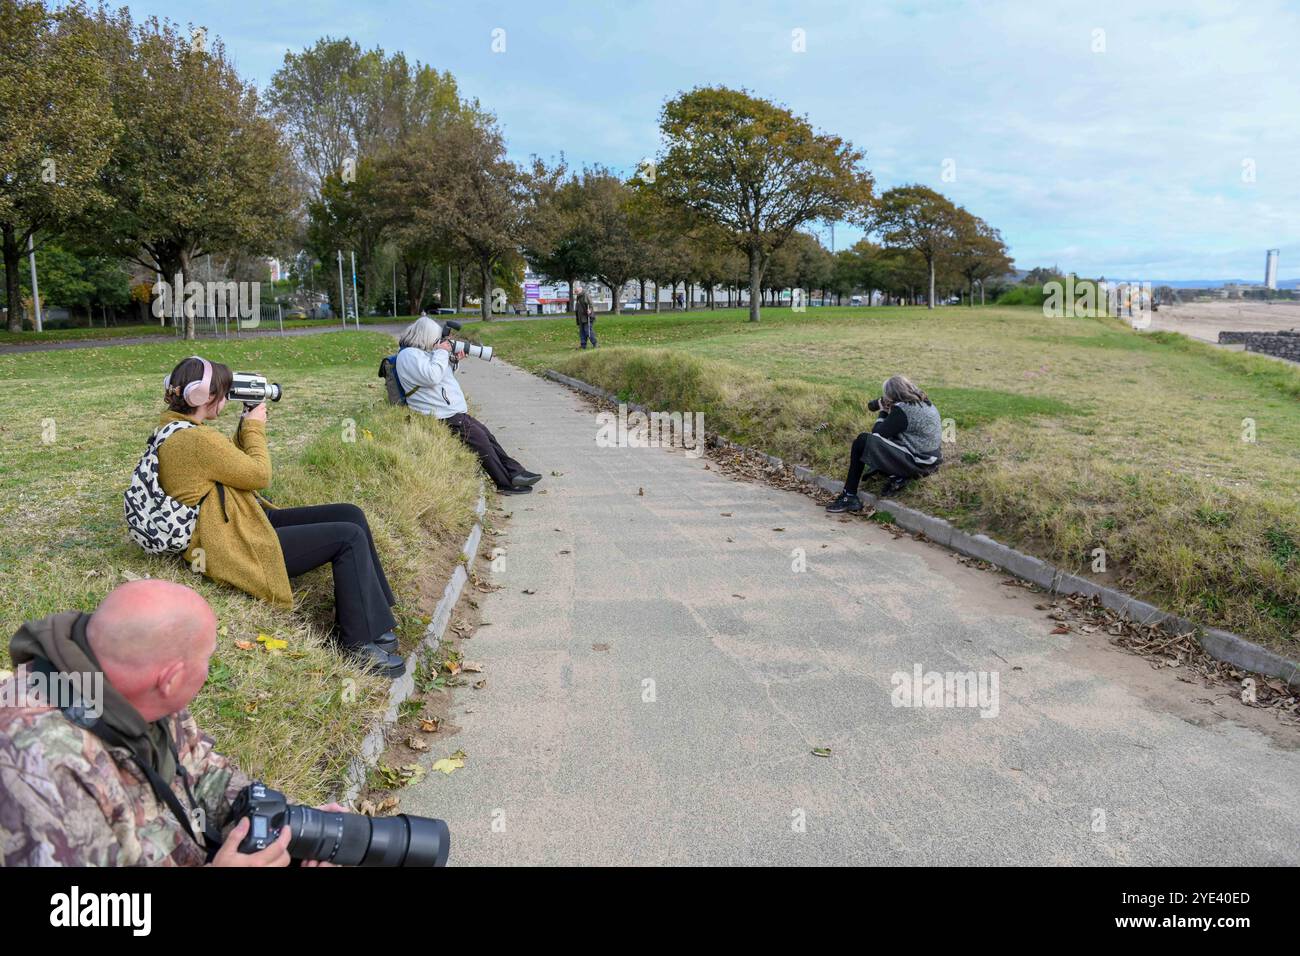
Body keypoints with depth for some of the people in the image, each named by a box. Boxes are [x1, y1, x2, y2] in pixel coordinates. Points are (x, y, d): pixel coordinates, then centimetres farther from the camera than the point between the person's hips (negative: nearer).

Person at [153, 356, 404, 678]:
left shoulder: (174, 429, 10)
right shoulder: (196, 440, -23)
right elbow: (259, 475, -15)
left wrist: (245, 427, 10)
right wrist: (254, 428, -2)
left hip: (247, 522, 11)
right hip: (240, 549, -11)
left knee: (351, 515, 4)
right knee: (349, 537, -15)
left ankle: (376, 613, 8)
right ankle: (360, 642, -6)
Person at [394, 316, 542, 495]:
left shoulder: (420, 352, 17)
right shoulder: (409, 355, -15)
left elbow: (443, 376, 26)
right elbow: (432, 377, -28)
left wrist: (454, 361, 10)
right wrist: (441, 352, -15)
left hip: (456, 412, 11)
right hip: (445, 418, -11)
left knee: (486, 434, 9)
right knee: (480, 439, -9)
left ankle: (515, 472, 12)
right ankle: (506, 484, 1)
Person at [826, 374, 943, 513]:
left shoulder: (902, 409, -17)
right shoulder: (926, 402, 11)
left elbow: (877, 432, -11)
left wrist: (883, 411, 2)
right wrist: (889, 411, 8)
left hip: (916, 463, -9)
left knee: (862, 441, -8)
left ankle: (849, 498, -5)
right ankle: (897, 477, 7)